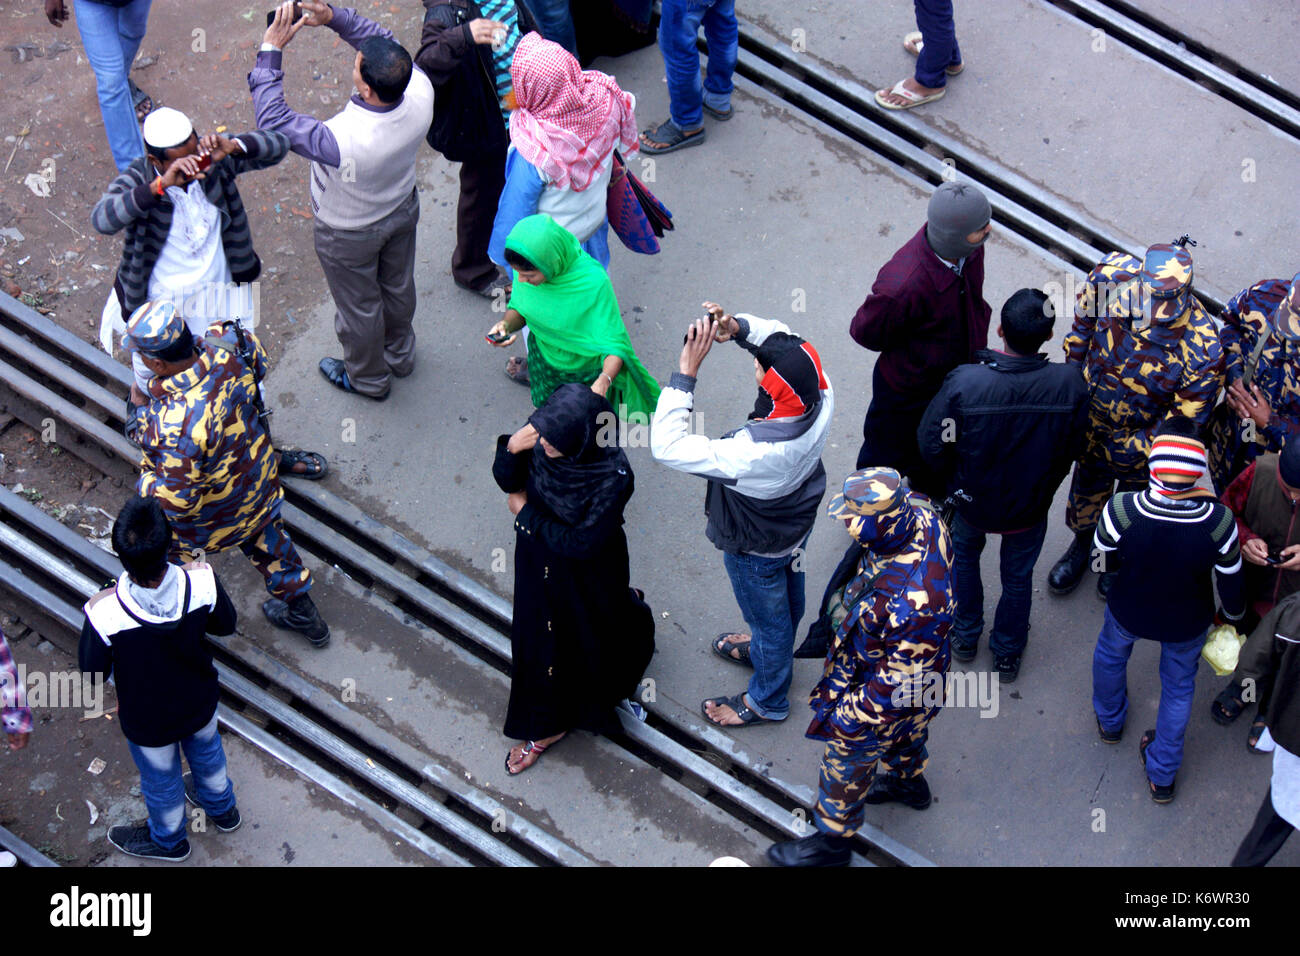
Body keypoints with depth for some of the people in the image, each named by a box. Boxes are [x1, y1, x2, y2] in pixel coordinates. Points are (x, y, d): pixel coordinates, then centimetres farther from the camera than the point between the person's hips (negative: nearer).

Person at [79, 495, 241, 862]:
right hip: (201, 703, 2)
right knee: (206, 752, 35)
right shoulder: (202, 583, -35)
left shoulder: (104, 614, -41)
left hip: (148, 720, -2)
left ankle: (168, 840, 59)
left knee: (161, 779, 29)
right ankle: (223, 810, 65)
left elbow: (94, 674, -20)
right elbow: (225, 625, -12)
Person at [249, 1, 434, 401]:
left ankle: (368, 378, 51)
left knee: (358, 305, 24)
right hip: (403, 209, 5)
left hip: (349, 234, -5)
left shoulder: (344, 140, -48)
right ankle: (400, 354, 60)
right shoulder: (420, 94, -33)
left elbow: (273, 121, -36)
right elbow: (381, 40, -15)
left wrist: (270, 51, -31)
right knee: (398, 285, 32)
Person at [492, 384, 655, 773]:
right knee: (539, 638, 22)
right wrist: (512, 448, -33)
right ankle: (548, 725, 47)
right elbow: (507, 481, -12)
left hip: (587, 571, -4)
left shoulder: (613, 477, -38)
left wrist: (527, 514, -19)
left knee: (593, 636, 28)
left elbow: (583, 543, -29)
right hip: (540, 559, 4)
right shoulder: (542, 437, -24)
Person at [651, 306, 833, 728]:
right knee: (788, 595, 34)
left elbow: (667, 446, -44)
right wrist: (739, 327, -30)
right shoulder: (820, 396, -31)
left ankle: (767, 701, 51)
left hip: (756, 549, -6)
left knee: (768, 617, 22)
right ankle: (769, 652, 66)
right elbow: (783, 338, -12)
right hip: (798, 521, 6)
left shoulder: (753, 453, -49)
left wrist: (685, 373, -44)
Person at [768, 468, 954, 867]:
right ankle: (910, 782, 67)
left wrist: (845, 716, -19)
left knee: (848, 761, 19)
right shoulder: (920, 516, -23)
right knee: (905, 733, 37)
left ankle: (832, 838, 46)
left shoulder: (912, 601, -48)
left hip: (884, 693, -8)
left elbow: (894, 683, -34)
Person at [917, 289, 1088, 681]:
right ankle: (1008, 654, 49)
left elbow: (932, 445, -19)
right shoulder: (1071, 384, -27)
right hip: (1030, 508, 1)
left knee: (963, 555, 32)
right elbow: (1071, 451, -11)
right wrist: (1042, 486, 9)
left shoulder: (963, 382, -32)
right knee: (1017, 577, 27)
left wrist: (955, 483, 2)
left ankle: (965, 636, 51)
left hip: (971, 501, -1)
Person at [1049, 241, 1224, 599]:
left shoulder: (1202, 346, -39)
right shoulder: (1112, 275, -31)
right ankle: (1083, 543, 61)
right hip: (1094, 417, 3)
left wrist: (1136, 447, -23)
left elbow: (1187, 418, -24)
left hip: (1148, 435, -3)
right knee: (1088, 482, 29)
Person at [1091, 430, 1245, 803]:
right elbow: (1232, 589, -15)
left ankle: (1110, 722, 63)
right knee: (1179, 686, 29)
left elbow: (1107, 562, -14)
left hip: (1128, 614, 0)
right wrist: (1233, 615, 7)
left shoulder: (1121, 510, -36)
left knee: (1110, 655, 35)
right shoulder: (1219, 522, -33)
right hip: (1187, 624, 0)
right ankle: (1162, 775, 45)